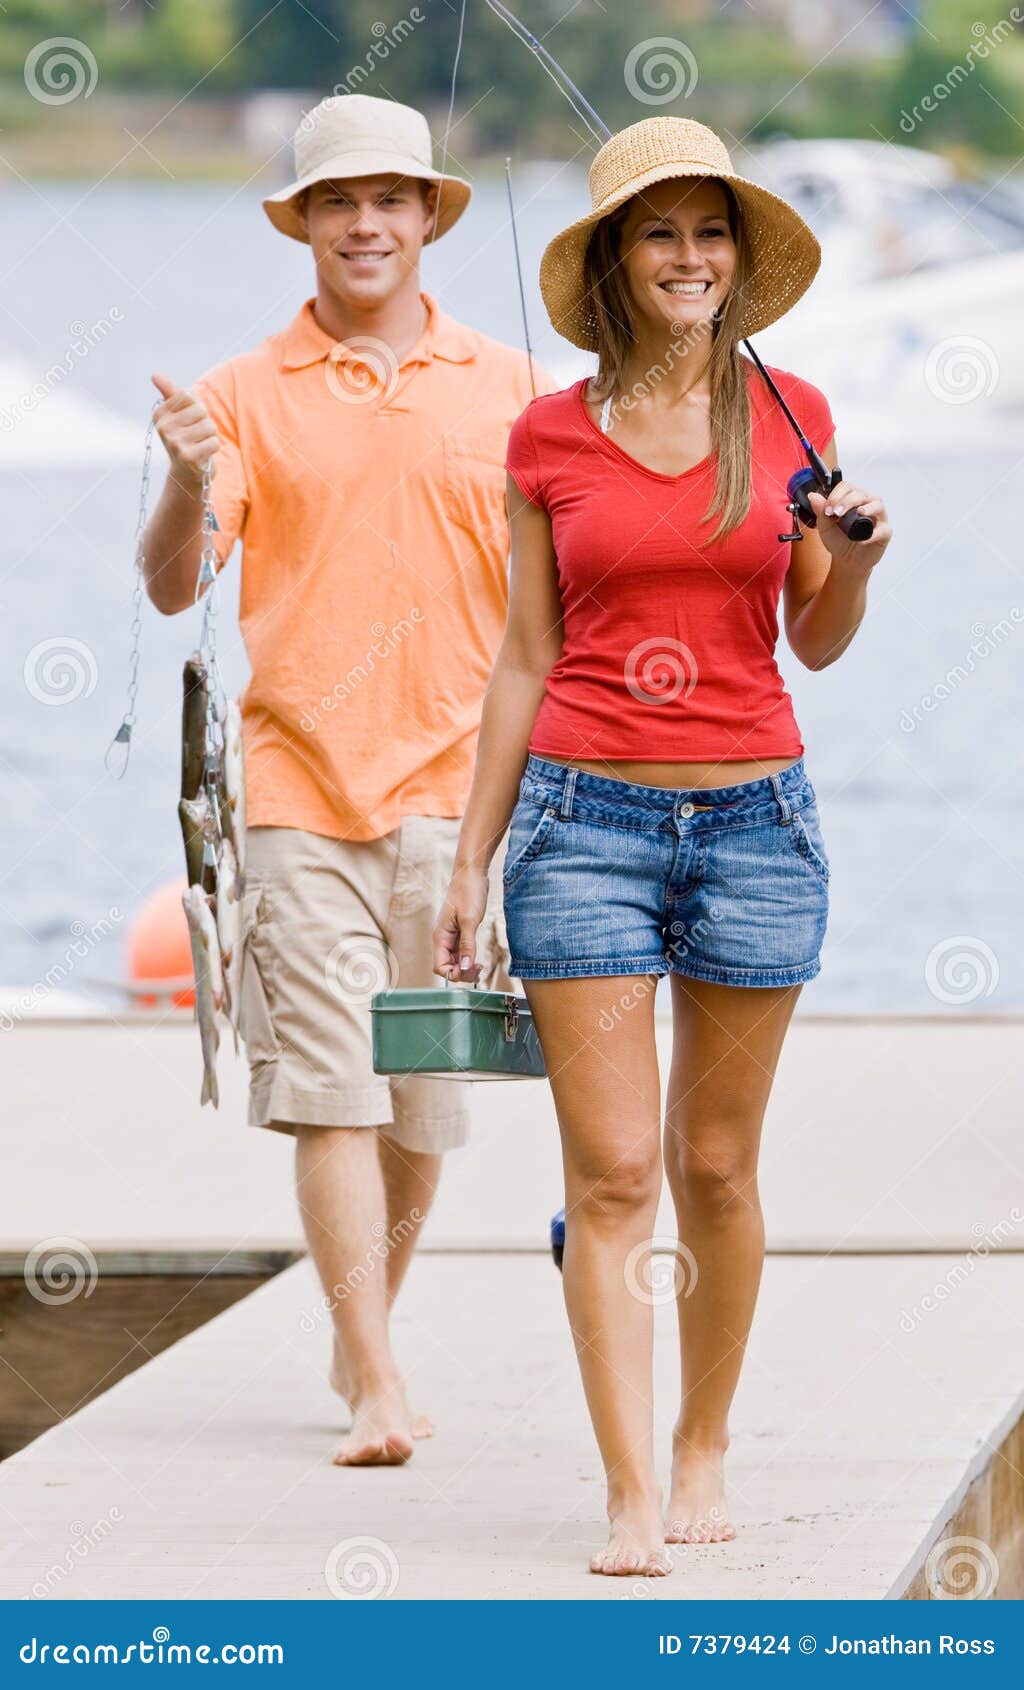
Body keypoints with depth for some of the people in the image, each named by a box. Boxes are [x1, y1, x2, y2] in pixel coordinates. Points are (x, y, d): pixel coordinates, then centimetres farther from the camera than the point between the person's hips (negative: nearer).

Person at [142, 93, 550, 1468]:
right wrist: (186, 487, -25)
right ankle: (376, 1389, -10)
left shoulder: (505, 387, 8)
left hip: (454, 788, 2)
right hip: (301, 794, -2)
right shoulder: (249, 394, 3)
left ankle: (366, 1327, 30)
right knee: (329, 1093, -9)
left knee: (423, 1102, 8)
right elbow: (173, 587, -4)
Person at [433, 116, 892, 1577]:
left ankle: (704, 1452, 23)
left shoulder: (790, 415, 4)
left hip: (755, 820, 1)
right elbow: (527, 659, 8)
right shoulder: (550, 436, 3)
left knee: (717, 1167, 8)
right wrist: (470, 856, 7)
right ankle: (631, 1497, -7)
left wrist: (853, 559, -13)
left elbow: (819, 643, 9)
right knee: (612, 1172, -6)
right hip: (585, 816, -1)